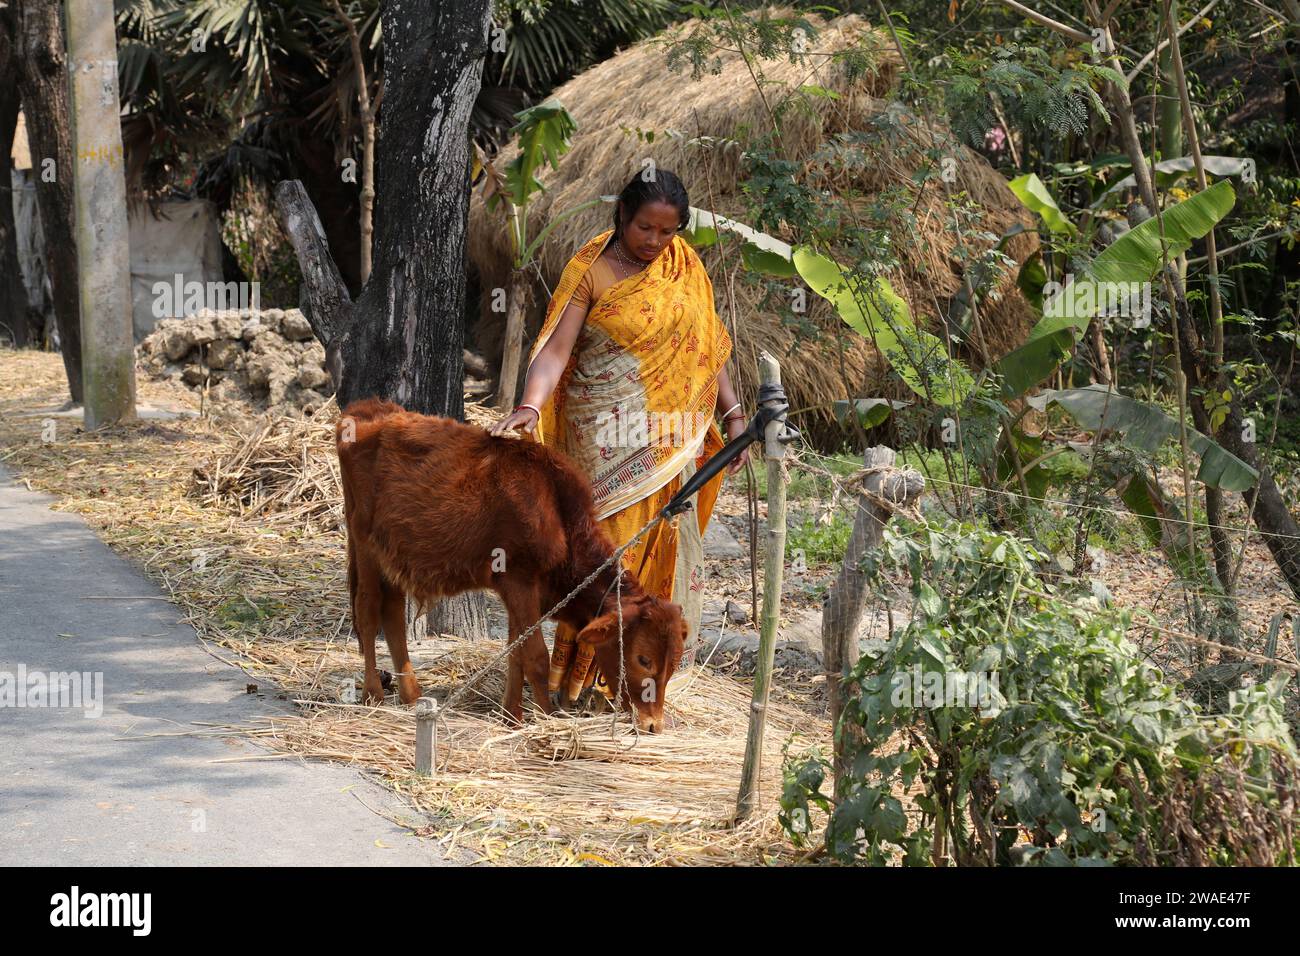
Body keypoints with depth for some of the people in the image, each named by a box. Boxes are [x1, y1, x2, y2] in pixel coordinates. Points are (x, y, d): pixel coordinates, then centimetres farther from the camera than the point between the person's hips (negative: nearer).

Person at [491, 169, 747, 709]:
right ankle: (580, 675, -2)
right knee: (607, 544, -9)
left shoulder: (684, 268, 8)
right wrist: (529, 407, -33)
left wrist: (732, 415, 8)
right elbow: (556, 350, -16)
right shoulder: (591, 273, -7)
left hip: (671, 438, 5)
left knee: (663, 546, 5)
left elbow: (704, 347, 15)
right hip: (609, 436, -5)